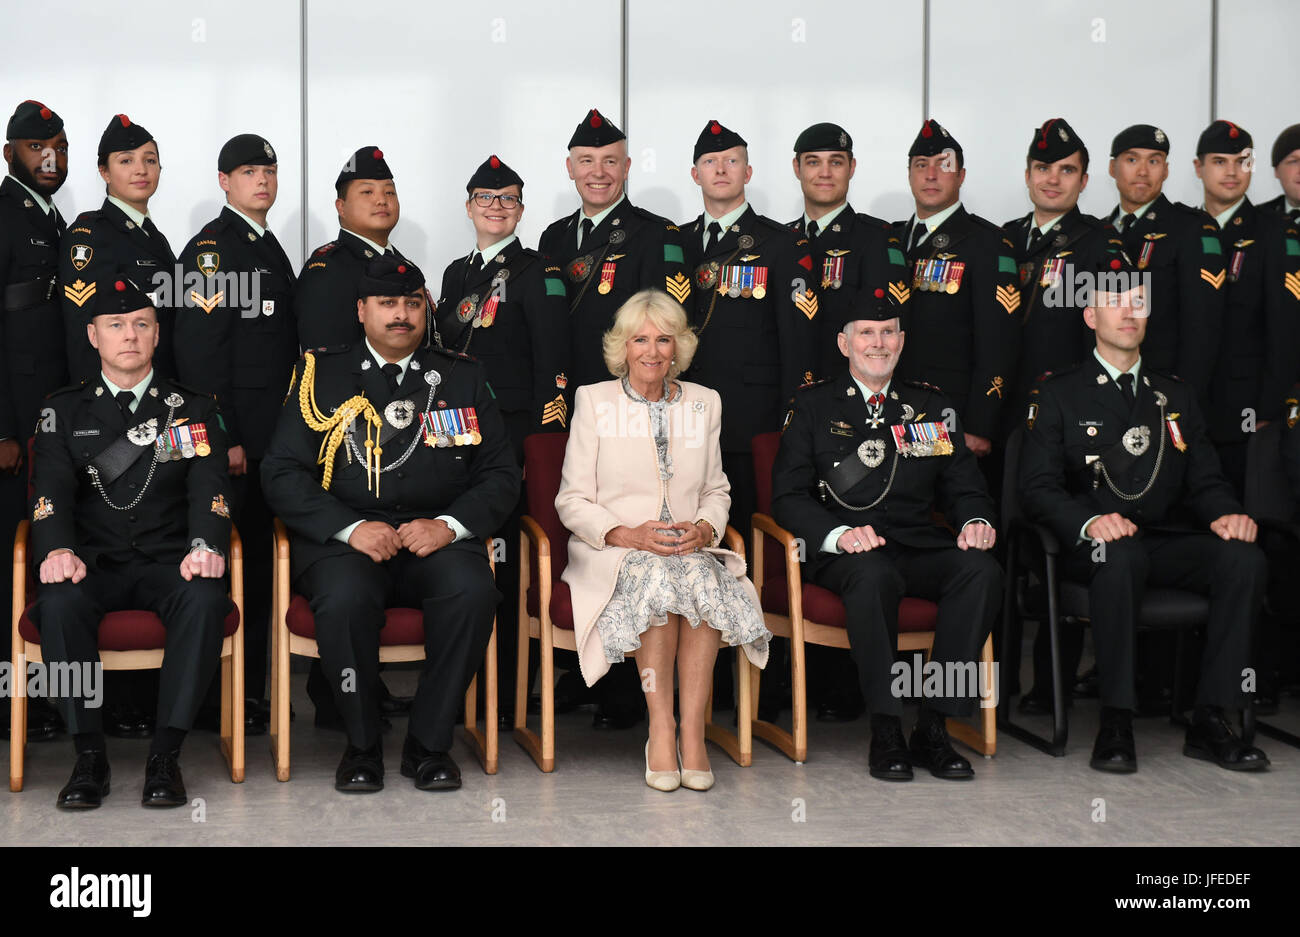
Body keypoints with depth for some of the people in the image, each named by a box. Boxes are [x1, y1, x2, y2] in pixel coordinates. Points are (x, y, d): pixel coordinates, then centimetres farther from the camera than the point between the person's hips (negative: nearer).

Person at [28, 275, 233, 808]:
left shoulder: (193, 408, 13)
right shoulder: (64, 410, 14)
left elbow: (209, 487, -1)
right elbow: (52, 488, -1)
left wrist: (206, 546, -23)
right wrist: (57, 549, -23)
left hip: (169, 565, 0)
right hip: (94, 565, 0)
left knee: (205, 599, -34)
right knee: (60, 602, -33)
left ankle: (166, 755, -27)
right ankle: (89, 755, -21)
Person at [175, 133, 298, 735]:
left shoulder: (271, 249, 19)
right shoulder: (210, 248, -9)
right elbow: (198, 350, -16)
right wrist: (222, 438, -19)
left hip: (274, 435, 9)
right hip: (233, 433, -8)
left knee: (261, 559, 11)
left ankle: (252, 689, 18)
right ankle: (219, 700, 1)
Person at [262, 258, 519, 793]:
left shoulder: (462, 378, 16)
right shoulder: (322, 376, 11)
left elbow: (501, 474, 11)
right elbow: (281, 473, 2)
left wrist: (448, 524, -9)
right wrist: (351, 527, -13)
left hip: (436, 539, 1)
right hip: (340, 538, -1)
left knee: (473, 591, -31)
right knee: (345, 597, -34)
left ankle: (429, 744, -13)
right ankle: (362, 746, -11)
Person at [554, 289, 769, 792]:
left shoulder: (704, 403, 13)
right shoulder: (594, 401, 4)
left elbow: (716, 491, 18)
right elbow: (572, 501, 1)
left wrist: (705, 528, -6)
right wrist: (630, 534, -16)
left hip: (691, 550, 2)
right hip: (613, 552, -2)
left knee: (701, 578, -33)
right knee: (659, 579, -35)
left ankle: (691, 731, -30)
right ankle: (660, 726, -28)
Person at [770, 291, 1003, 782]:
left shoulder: (932, 407, 20)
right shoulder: (813, 406, 10)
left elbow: (964, 487, 18)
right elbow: (788, 497, 2)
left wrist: (975, 521, -7)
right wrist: (840, 534, -18)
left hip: (920, 548, 3)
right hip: (845, 553, -3)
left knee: (982, 570, -29)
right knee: (873, 574, -38)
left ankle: (933, 728, -25)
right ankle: (886, 732, -28)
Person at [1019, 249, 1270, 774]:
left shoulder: (1176, 397, 23)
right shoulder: (1058, 395, 10)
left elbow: (1205, 479, 15)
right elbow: (1038, 488, -2)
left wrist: (1225, 514, -10)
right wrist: (1089, 521, -22)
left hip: (1169, 542, 4)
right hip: (1097, 547, -3)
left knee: (1244, 557, -28)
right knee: (1121, 555, -40)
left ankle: (1211, 721, -25)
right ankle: (1116, 722, -32)